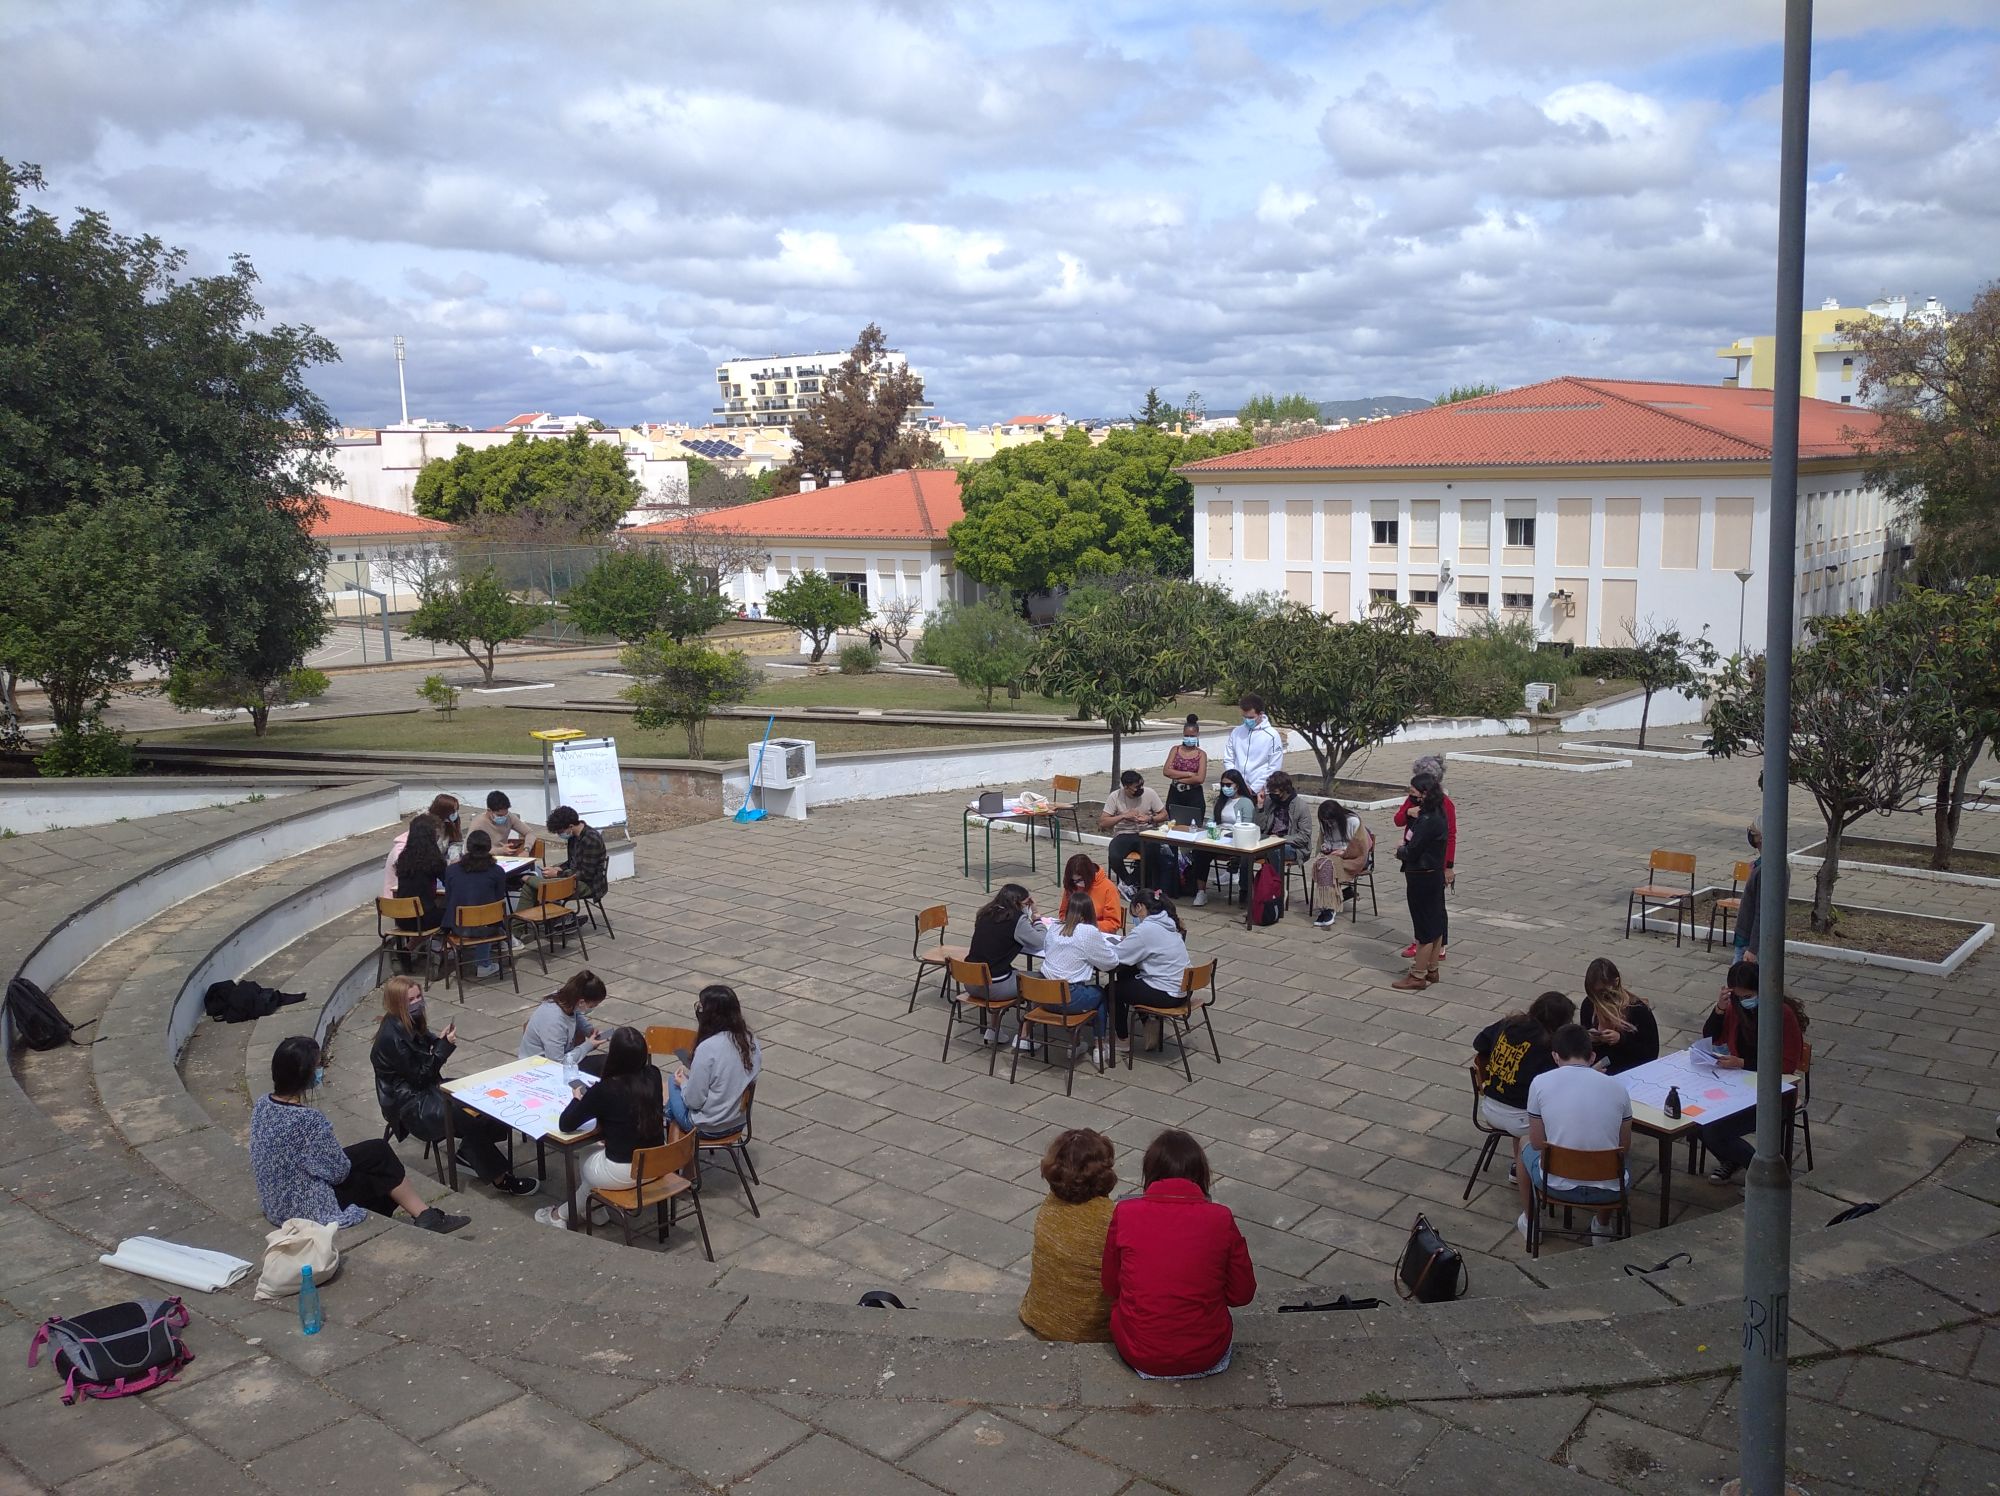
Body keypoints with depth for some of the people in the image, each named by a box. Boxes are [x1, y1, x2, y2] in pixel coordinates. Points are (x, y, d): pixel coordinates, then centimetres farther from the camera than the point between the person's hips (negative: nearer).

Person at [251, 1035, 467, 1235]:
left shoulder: (262, 1104, -5)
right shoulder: (308, 1120, -30)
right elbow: (339, 1171, -18)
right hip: (307, 1209, -8)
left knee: (377, 1150, 15)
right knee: (380, 1157, 7)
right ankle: (426, 1217, 22)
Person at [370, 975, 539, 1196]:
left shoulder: (410, 1024, 5)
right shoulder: (391, 1037, -22)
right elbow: (420, 1076, -19)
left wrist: (440, 1040, -10)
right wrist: (444, 1046, -20)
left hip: (428, 1088, 9)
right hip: (411, 1104, -9)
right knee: (474, 1120, -22)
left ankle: (468, 1152, 6)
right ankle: (499, 1178, -12)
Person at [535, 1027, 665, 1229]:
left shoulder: (604, 1091, -22)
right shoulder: (653, 1076, -8)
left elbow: (565, 1125, -12)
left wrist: (577, 1098, 5)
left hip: (623, 1174, -5)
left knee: (584, 1159, 28)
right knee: (594, 1155, 31)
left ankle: (562, 1215, 46)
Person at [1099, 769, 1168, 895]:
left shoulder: (1150, 793, -3)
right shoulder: (1115, 796, -5)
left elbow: (1164, 815, 4)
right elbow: (1102, 823, -7)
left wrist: (1149, 819, -15)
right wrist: (1124, 816, -17)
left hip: (1145, 834, 1)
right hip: (1123, 835, -1)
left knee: (1154, 854, -32)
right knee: (1114, 857, -32)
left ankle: (1127, 883, -9)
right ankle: (1131, 883, -1)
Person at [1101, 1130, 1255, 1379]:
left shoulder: (1125, 1214, -10)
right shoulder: (1221, 1219, -11)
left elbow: (1111, 1288, 2)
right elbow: (1242, 1294, -1)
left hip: (1138, 1356, -1)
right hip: (1206, 1356, 1)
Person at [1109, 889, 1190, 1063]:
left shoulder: (1146, 929, -21)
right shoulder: (1168, 924, 6)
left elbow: (1116, 956, -19)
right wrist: (1127, 942, 6)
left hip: (1167, 995, -9)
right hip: (1180, 988, 9)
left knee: (1112, 990, 11)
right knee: (1125, 975, 24)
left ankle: (1123, 1042, 23)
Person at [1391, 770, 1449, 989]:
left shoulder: (1428, 820, -23)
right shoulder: (1434, 813, 7)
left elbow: (1412, 851, -21)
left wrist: (1400, 852, -3)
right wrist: (1405, 848, -5)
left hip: (1423, 878, -10)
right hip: (1433, 874, 10)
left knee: (1425, 928, -1)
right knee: (1435, 924, 17)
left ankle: (1418, 976, 8)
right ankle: (1431, 969, 28)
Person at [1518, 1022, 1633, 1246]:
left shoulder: (1541, 1083, -9)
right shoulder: (1617, 1087, -5)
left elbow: (1537, 1143, -2)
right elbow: (1625, 1148, 5)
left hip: (1558, 1186, -1)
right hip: (1608, 1191, 1)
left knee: (1525, 1145, 33)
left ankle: (1529, 1223, 48)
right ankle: (1602, 1227, 41)